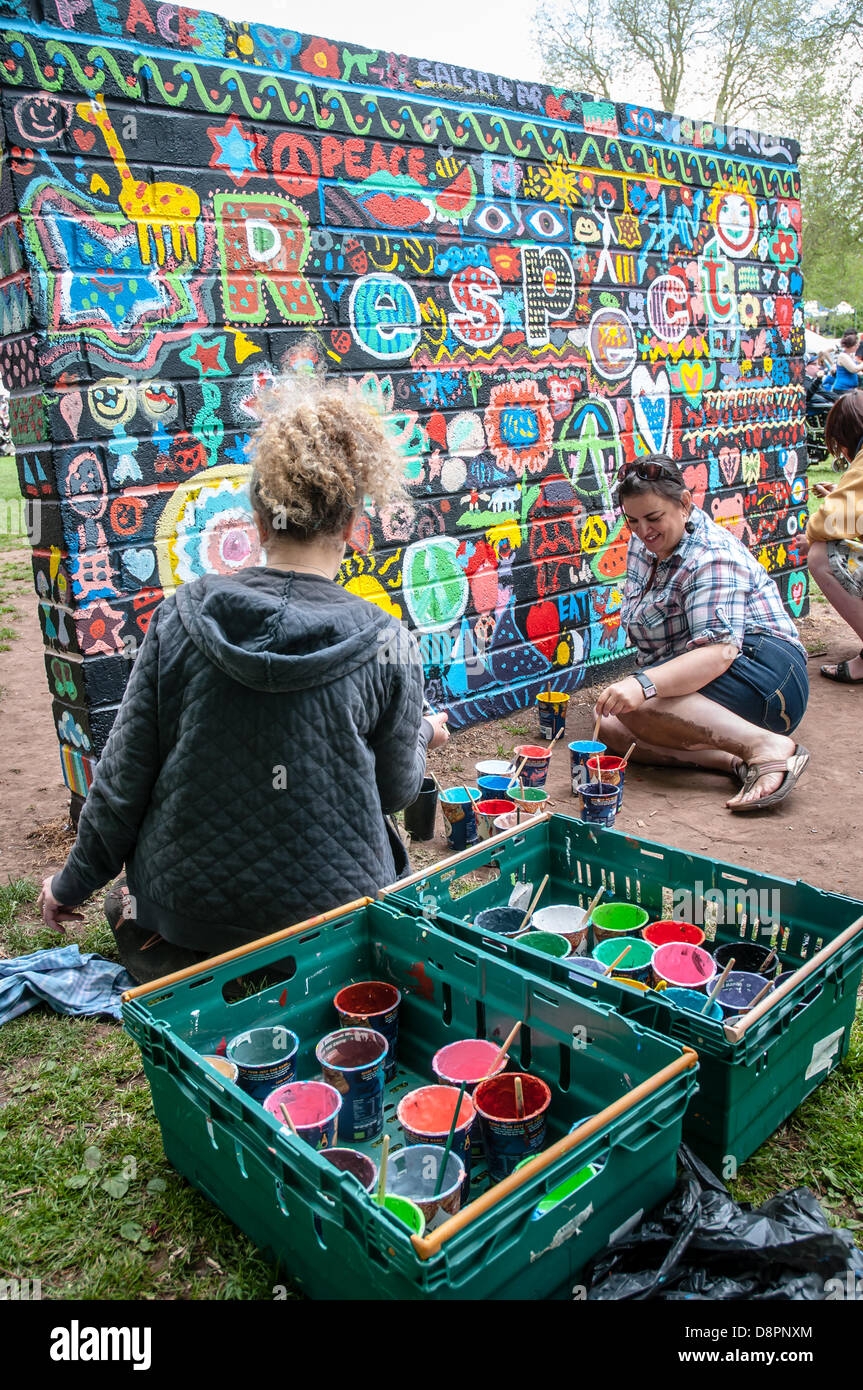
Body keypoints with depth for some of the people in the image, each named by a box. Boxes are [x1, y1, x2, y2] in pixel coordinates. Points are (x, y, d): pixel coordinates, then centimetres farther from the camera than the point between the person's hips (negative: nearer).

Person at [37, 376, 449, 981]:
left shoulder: (178, 620, -12)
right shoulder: (388, 646, -15)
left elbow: (125, 774, -4)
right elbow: (395, 792, -2)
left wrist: (76, 879, 13)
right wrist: (424, 736, 20)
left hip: (188, 903, 3)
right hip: (331, 906, -2)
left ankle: (146, 931, 13)